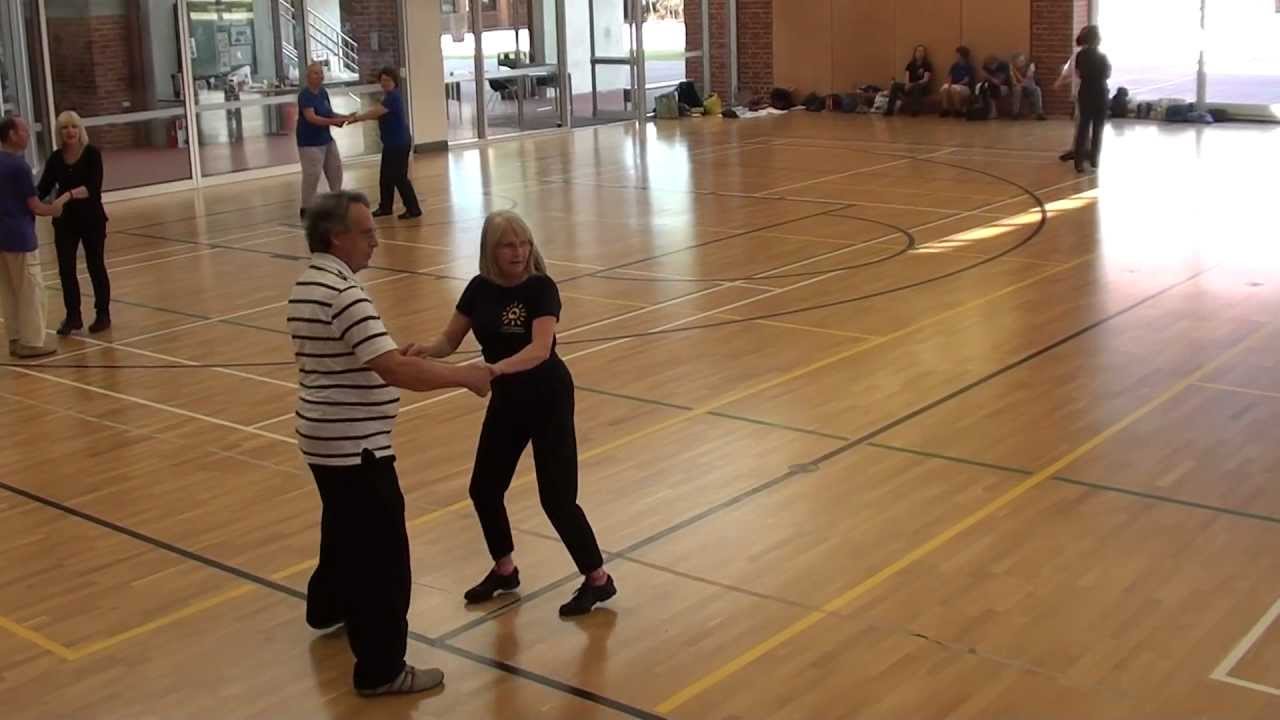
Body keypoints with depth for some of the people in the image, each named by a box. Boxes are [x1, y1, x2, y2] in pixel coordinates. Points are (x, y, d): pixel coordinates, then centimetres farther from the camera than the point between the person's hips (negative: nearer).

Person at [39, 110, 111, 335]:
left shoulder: (92, 154, -10)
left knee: (95, 266, 6)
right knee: (66, 269, 4)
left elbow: (93, 187, -21)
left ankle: (103, 314, 18)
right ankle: (73, 316, 16)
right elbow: (43, 188, -2)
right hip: (64, 220, 4)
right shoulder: (55, 158, 2)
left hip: (91, 219, -3)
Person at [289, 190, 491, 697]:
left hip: (326, 439, 11)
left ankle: (328, 607, 52)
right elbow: (395, 372, -29)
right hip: (355, 446, -11)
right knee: (382, 554, -3)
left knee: (344, 528, 31)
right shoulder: (342, 293, -24)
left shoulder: (307, 285, 8)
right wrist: (464, 376, -20)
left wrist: (394, 355, 15)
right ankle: (380, 669, 3)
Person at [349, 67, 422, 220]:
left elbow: (375, 112, -25)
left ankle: (414, 209, -1)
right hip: (391, 143, 10)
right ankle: (385, 207, 26)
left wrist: (356, 117, -17)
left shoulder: (394, 97, -19)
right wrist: (358, 116, 0)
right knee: (385, 176, 16)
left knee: (399, 177, -7)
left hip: (399, 143, -10)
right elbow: (378, 113, 12)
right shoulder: (389, 96, 14)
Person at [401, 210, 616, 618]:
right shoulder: (480, 289, -4)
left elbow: (540, 349, -34)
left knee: (556, 497, -5)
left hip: (547, 399, -6)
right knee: (484, 489, 11)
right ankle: (504, 570, 35)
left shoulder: (541, 288, -21)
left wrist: (496, 368, -49)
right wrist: (425, 349, -21)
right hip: (506, 400, 6)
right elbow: (449, 341, 1)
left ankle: (598, 579, 14)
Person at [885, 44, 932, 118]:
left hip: (922, 88, -5)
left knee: (916, 87, -41)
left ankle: (915, 110, -41)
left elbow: (926, 80, -13)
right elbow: (907, 78, 3)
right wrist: (907, 85, -20)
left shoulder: (927, 65, -3)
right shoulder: (910, 64, 11)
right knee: (894, 85, -19)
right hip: (910, 86, 5)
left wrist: (913, 84, -24)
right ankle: (890, 109, -26)